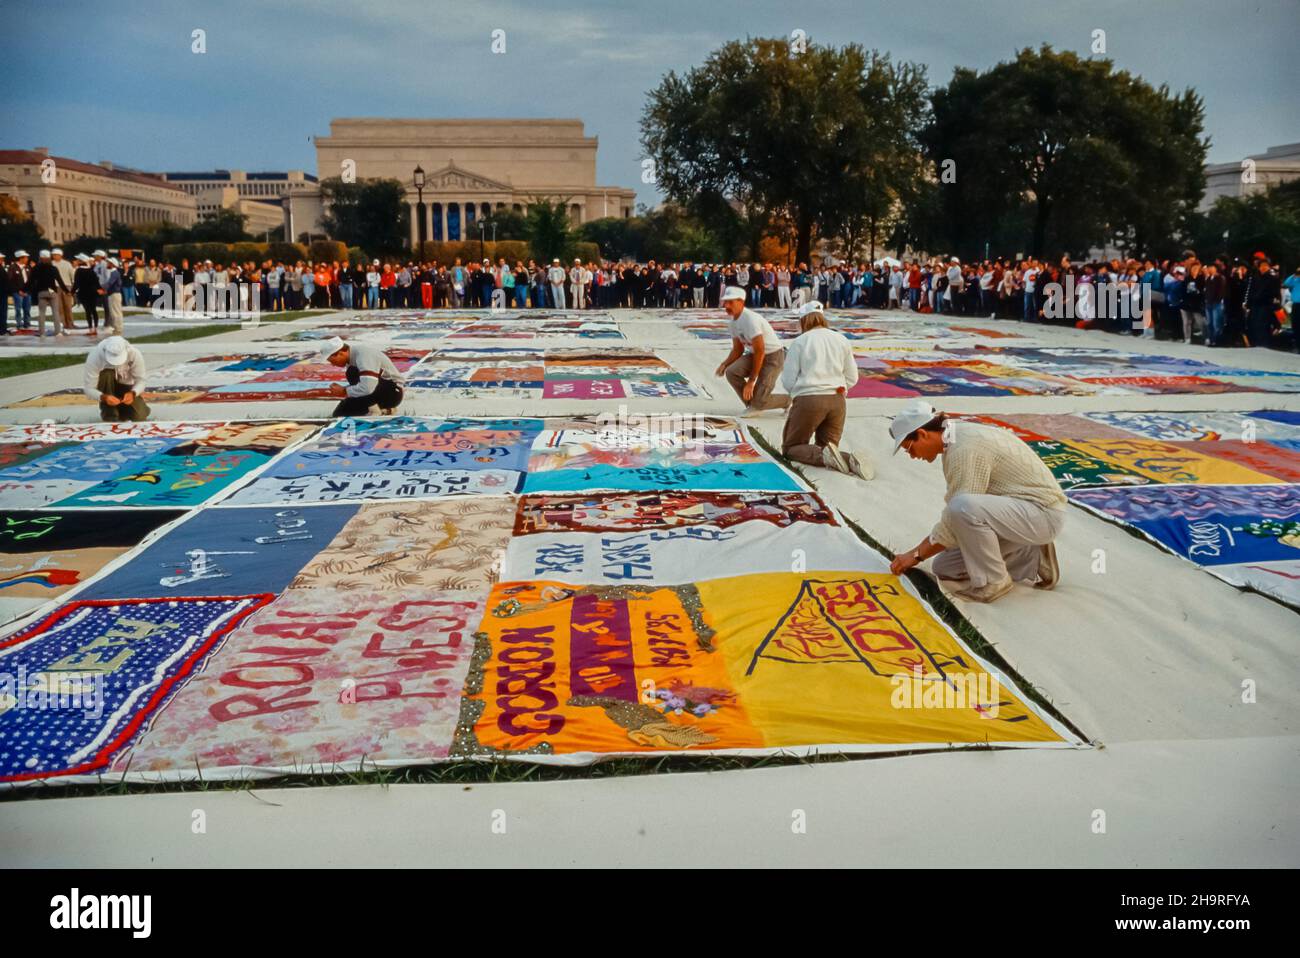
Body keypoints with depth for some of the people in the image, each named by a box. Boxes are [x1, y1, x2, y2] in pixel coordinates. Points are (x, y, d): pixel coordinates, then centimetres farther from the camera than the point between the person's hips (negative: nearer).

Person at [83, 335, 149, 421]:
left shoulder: (135, 354, -27)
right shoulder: (94, 357, -31)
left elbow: (141, 380, -19)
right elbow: (88, 388, -27)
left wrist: (133, 393, -40)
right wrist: (103, 397, -48)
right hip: (106, 389, -1)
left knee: (139, 417, -23)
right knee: (107, 374, -35)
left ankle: (120, 409, 12)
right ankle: (109, 414, -19)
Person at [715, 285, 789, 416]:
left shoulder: (750, 319, -25)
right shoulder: (733, 322, 3)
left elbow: (760, 351, -24)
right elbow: (738, 349, 13)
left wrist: (751, 380, -20)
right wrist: (724, 364, -7)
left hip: (773, 356, -8)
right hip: (754, 354, 8)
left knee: (759, 401, -15)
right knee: (731, 372, -19)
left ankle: (788, 401, 17)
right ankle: (752, 406, 1)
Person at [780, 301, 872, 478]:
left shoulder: (799, 342, -2)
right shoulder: (841, 340, 9)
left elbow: (788, 381, -3)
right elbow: (852, 378, 10)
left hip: (808, 399, -4)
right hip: (837, 401, 4)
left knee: (790, 448, 12)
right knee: (827, 445, 19)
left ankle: (824, 456, -19)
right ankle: (849, 460, -17)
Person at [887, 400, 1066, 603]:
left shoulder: (966, 449, -22)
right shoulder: (958, 439, 9)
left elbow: (957, 516, -21)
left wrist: (917, 554, -10)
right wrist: (920, 550, 18)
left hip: (1043, 512, -10)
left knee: (964, 507, -35)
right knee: (945, 567, 7)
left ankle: (992, 581, -14)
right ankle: (1031, 561, 11)